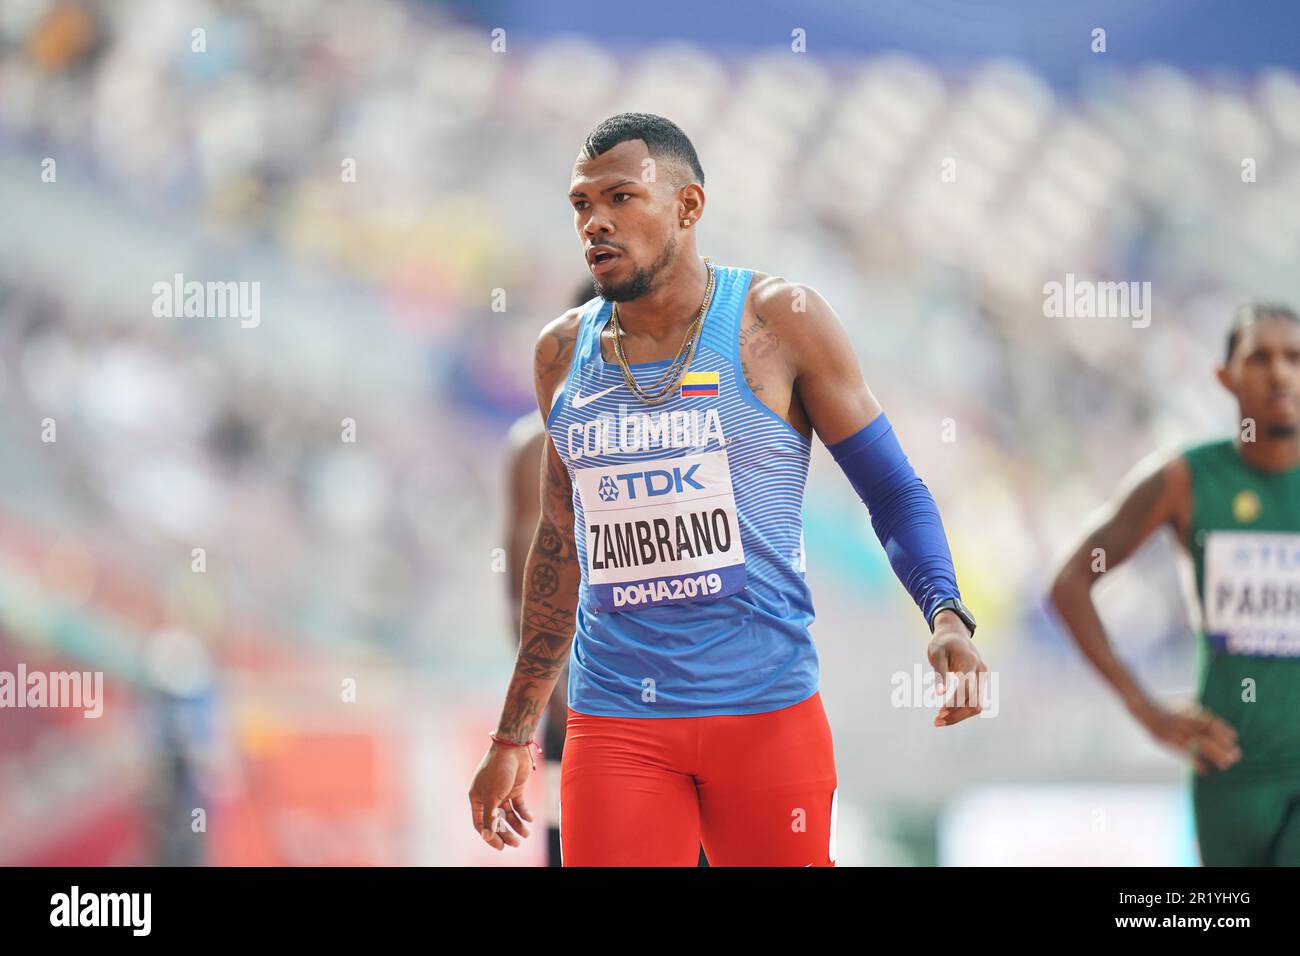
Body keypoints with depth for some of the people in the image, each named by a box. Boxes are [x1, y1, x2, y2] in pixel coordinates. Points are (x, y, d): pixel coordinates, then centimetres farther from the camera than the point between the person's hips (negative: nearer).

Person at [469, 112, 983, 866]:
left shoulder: (778, 322, -2)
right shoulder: (563, 353, 8)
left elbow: (894, 491, 0)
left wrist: (947, 615, -19)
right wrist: (514, 738, 21)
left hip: (766, 711, -2)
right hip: (613, 719, 3)